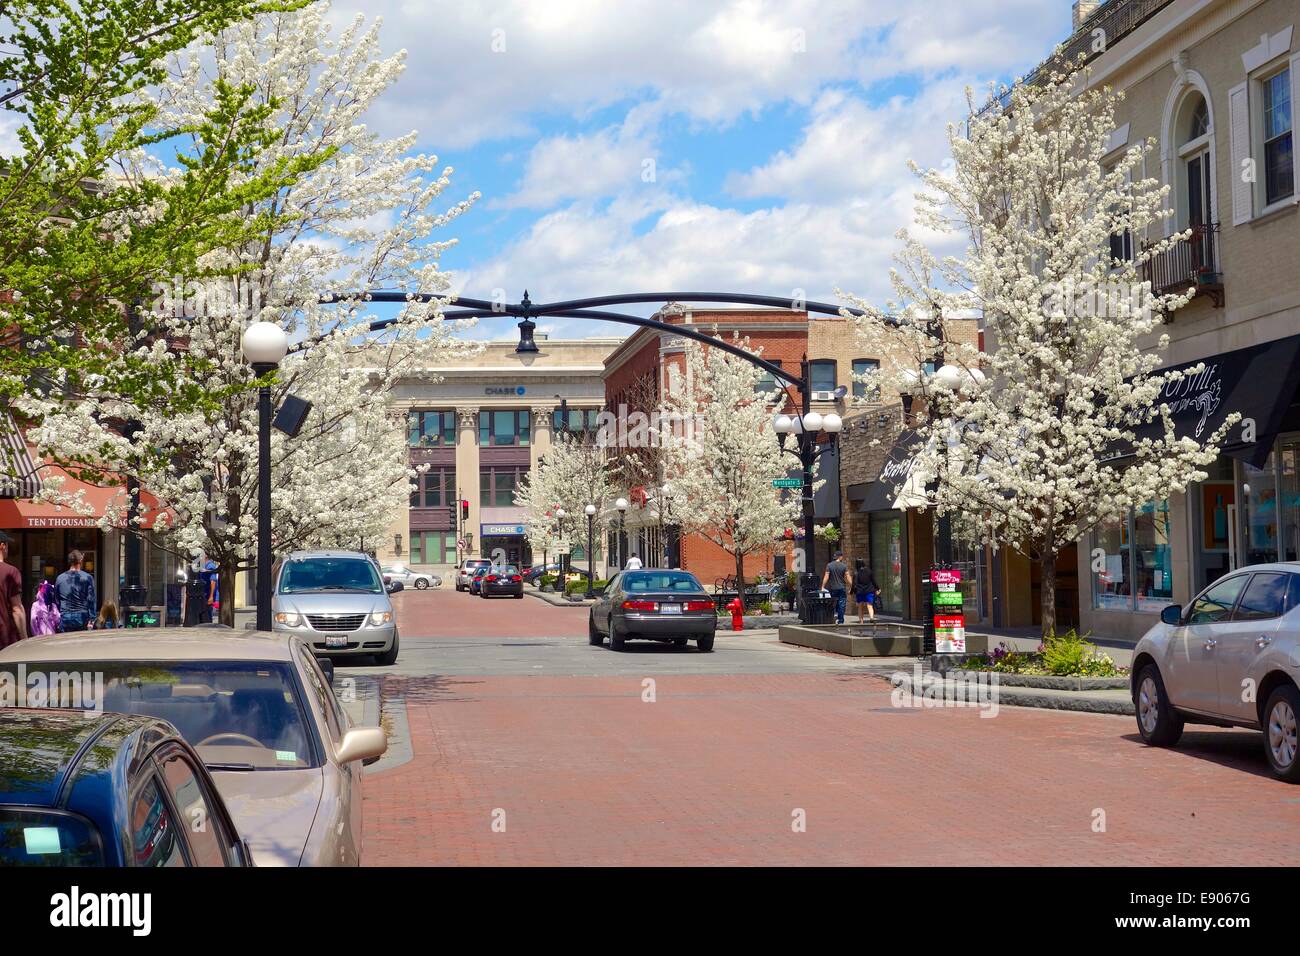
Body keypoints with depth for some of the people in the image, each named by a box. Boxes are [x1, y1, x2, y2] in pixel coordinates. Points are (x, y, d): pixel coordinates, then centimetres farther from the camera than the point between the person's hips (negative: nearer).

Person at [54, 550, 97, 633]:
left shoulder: (59, 578, 7)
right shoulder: (87, 578, -3)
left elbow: (56, 601, 13)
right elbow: (91, 600, -6)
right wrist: (91, 619, -4)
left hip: (64, 618, 3)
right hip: (82, 618, -3)